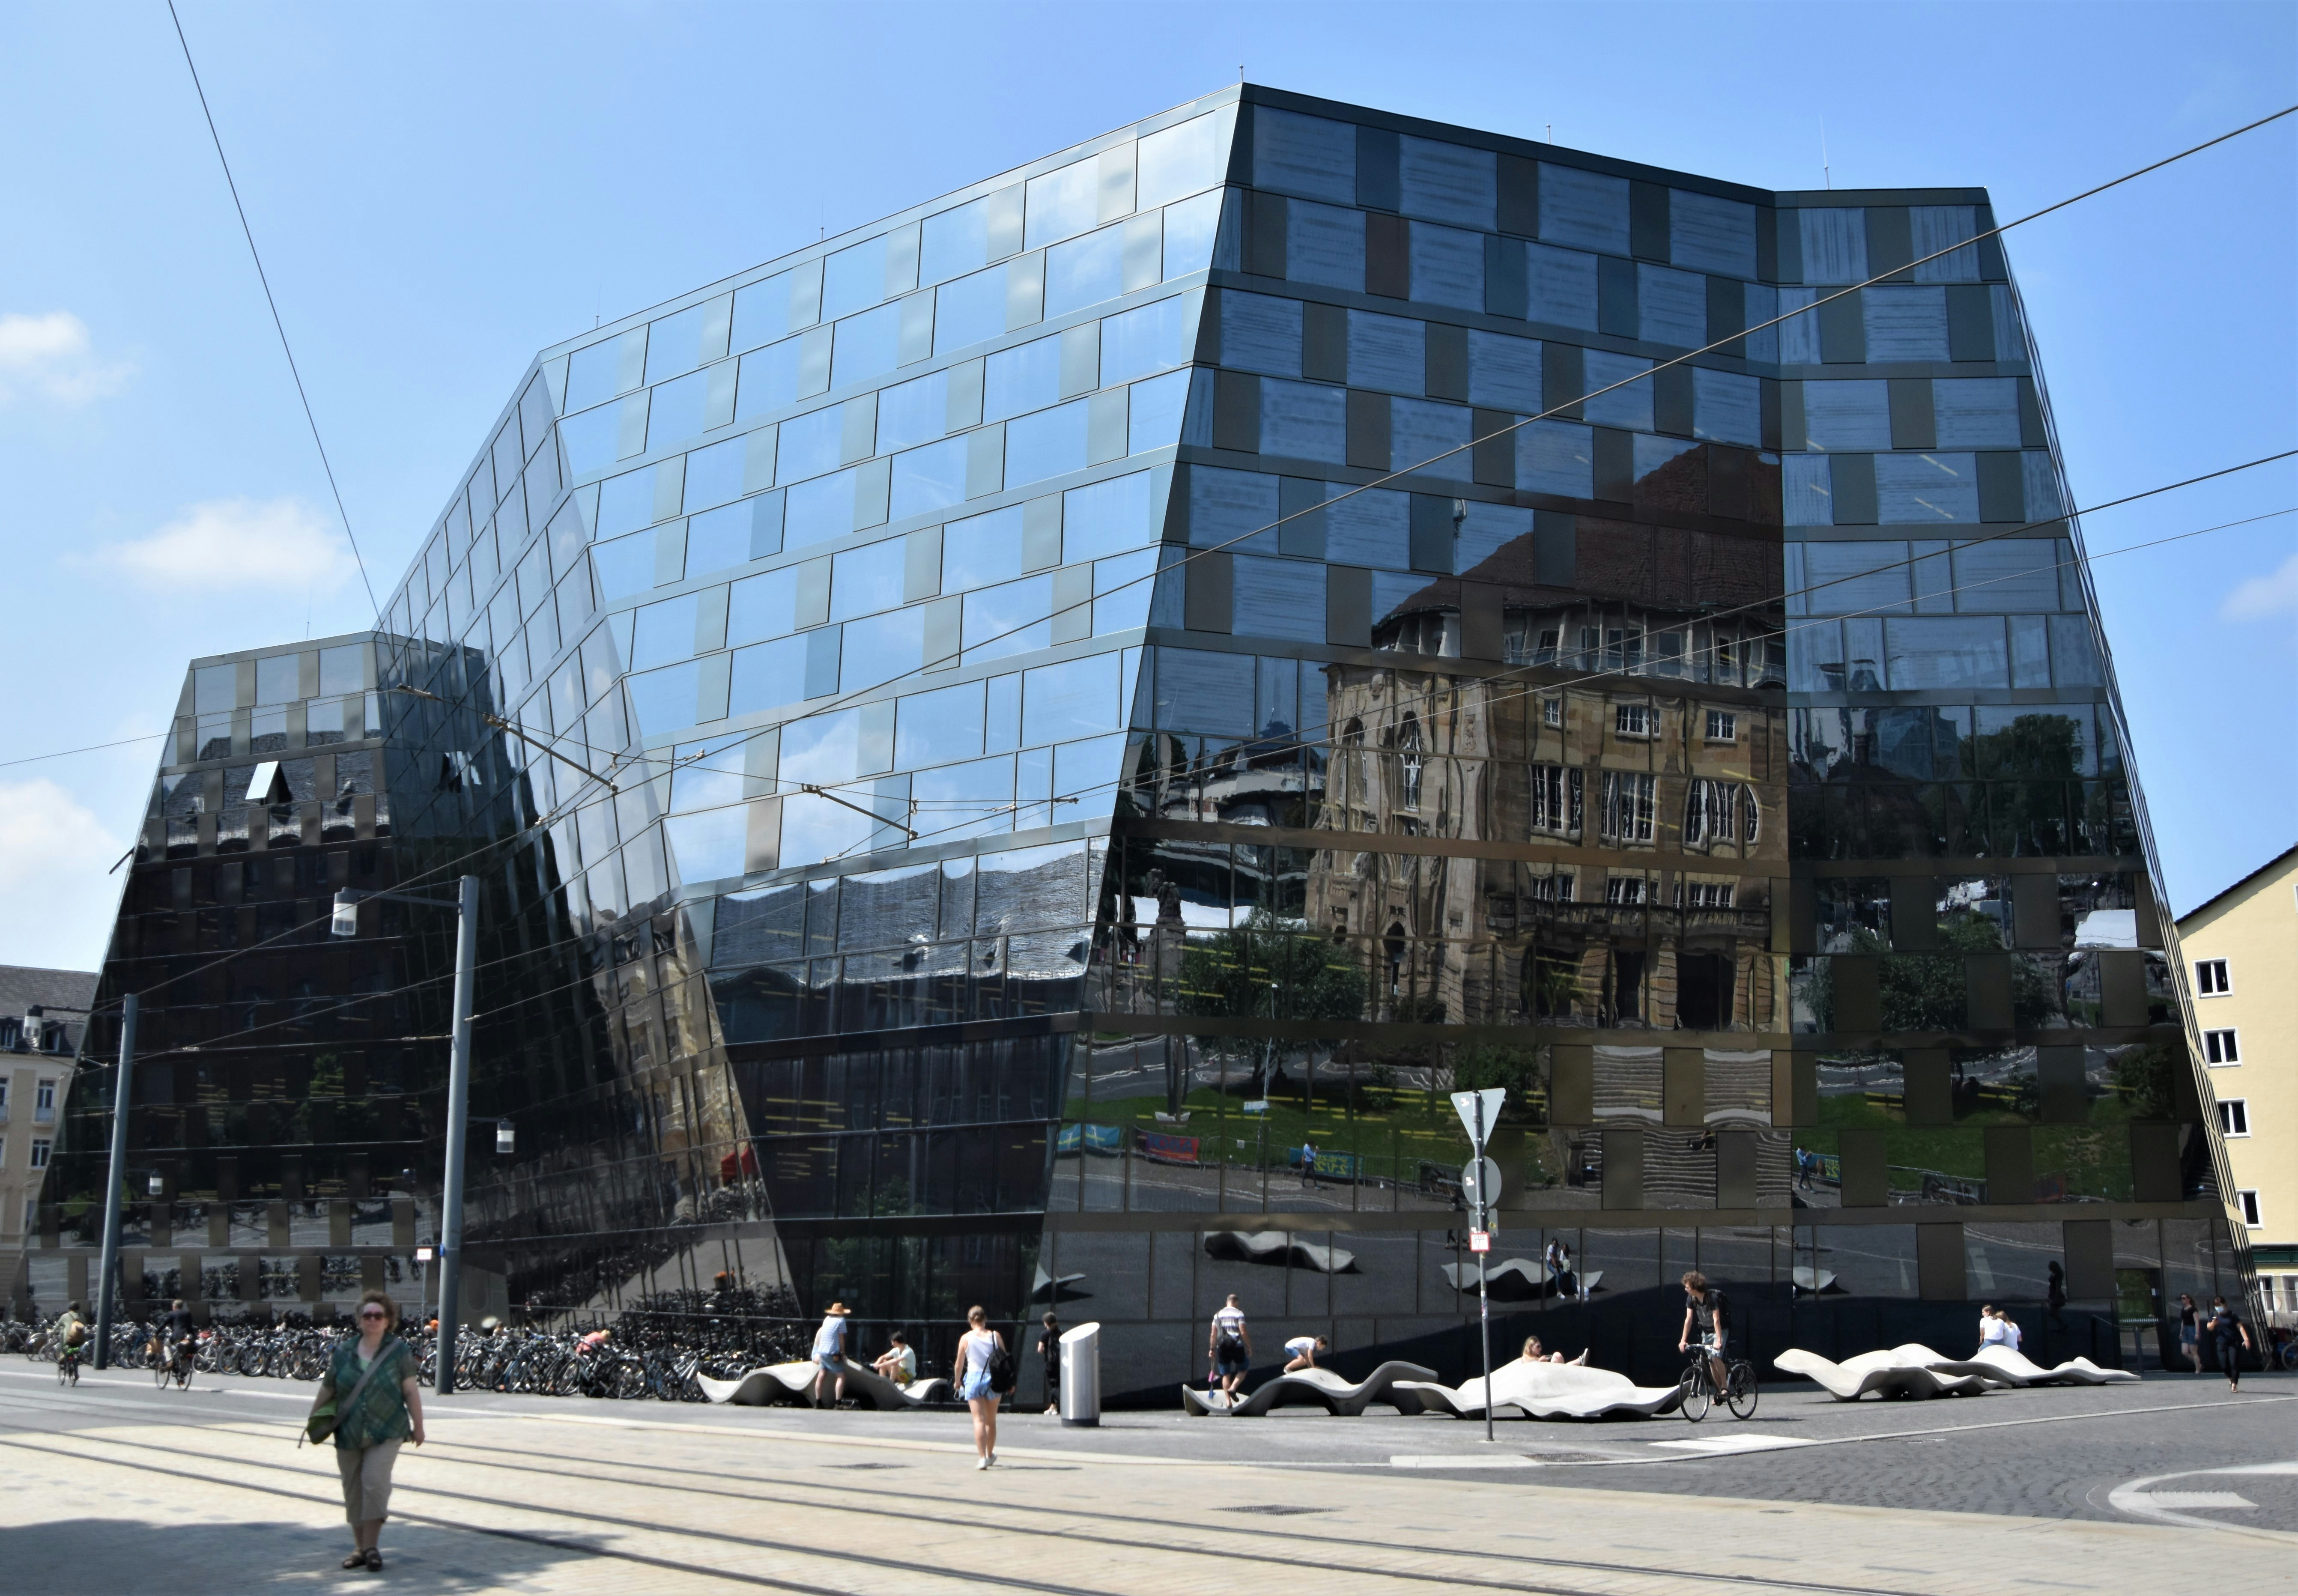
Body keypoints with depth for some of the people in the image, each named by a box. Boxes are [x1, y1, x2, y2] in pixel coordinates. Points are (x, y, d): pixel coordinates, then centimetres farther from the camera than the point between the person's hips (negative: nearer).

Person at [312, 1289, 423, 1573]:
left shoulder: (399, 1351, -2)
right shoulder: (343, 1351, 5)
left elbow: (411, 1391, -1)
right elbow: (327, 1390, 12)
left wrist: (418, 1425, -2)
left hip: (385, 1433, -3)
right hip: (348, 1434, 3)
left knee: (375, 1483, -14)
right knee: (354, 1491, 7)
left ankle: (372, 1547, -5)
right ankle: (359, 1547, 18)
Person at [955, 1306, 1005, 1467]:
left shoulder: (966, 1338, -4)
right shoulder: (995, 1336, 0)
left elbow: (959, 1364, 1)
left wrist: (958, 1381, 17)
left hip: (973, 1378, -2)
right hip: (993, 1380, 2)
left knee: (979, 1420, -3)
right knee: (991, 1420, 17)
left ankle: (982, 1458, -13)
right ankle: (990, 1455, 30)